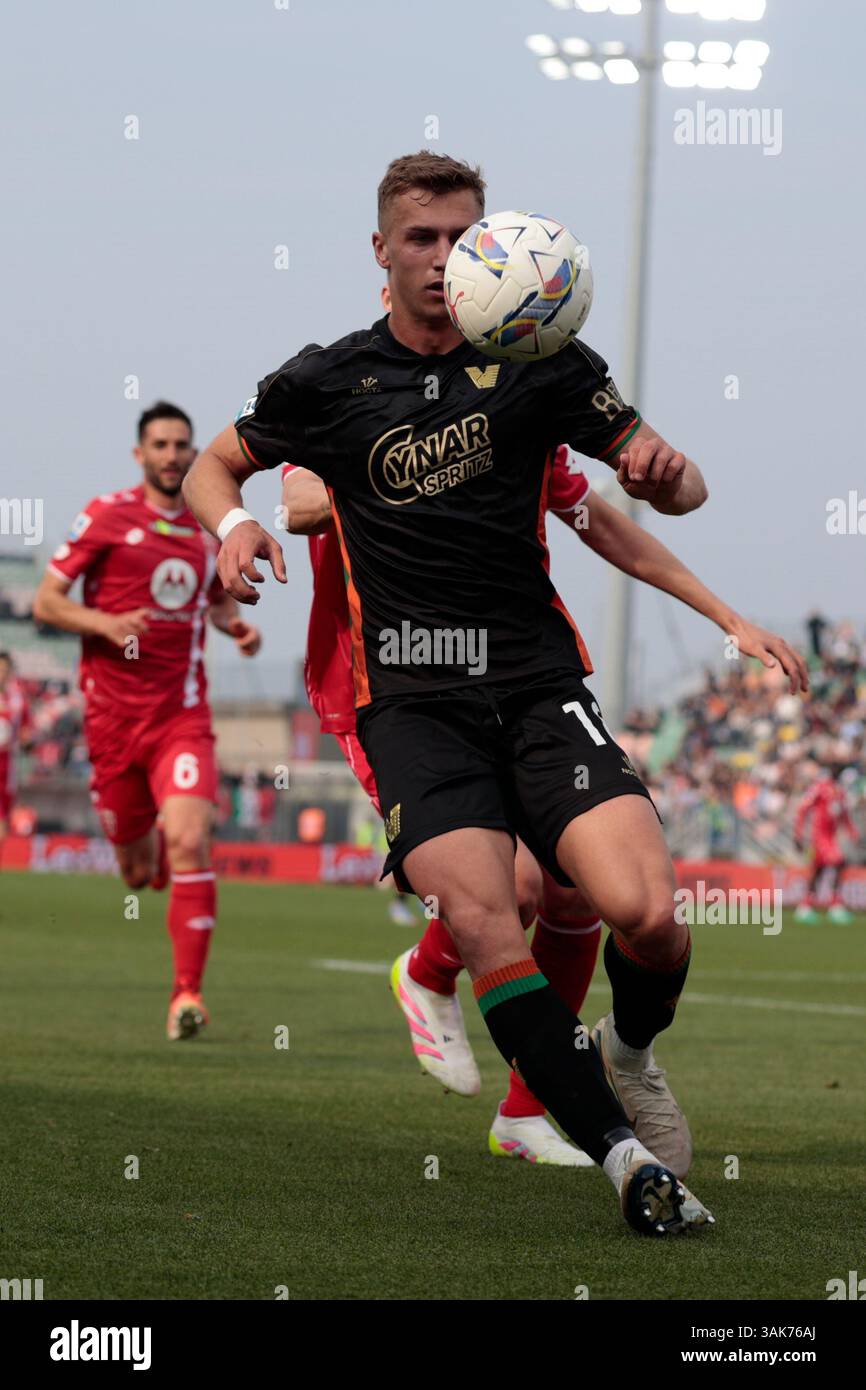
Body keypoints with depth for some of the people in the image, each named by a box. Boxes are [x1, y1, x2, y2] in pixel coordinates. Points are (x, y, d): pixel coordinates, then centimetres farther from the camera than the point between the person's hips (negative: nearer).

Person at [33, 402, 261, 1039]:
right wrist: (106, 624, -18)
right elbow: (46, 601, -1)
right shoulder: (106, 515, -2)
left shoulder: (211, 529, 9)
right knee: (140, 871, 8)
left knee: (188, 842, -20)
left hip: (183, 713, 1)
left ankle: (188, 992, -17)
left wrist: (238, 625, 6)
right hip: (113, 715, -1)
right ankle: (148, 845, 48)